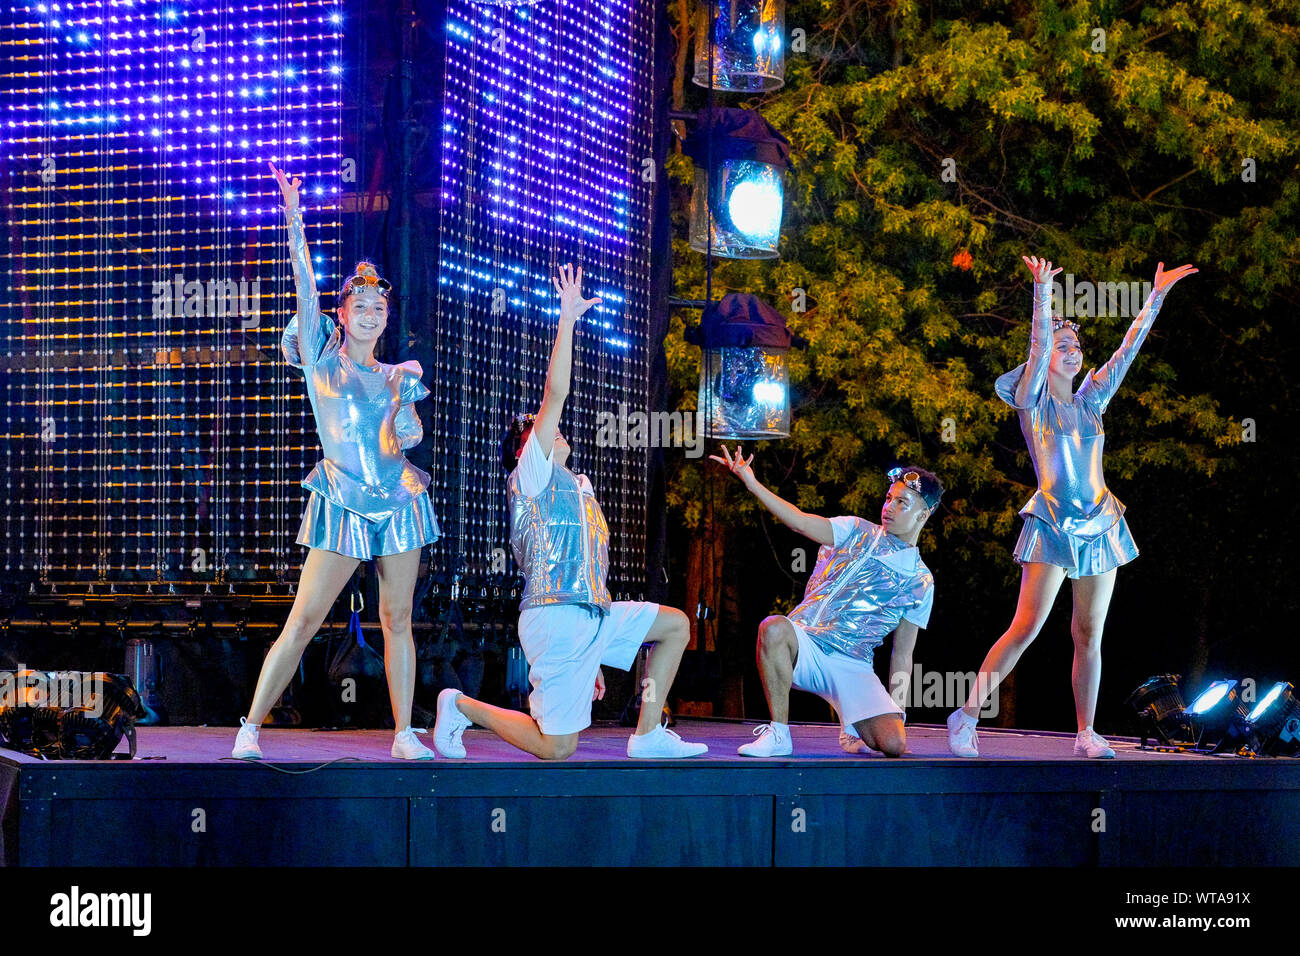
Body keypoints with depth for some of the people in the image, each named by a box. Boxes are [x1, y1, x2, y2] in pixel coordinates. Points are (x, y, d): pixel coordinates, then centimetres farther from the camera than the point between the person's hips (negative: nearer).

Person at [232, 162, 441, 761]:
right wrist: (294, 216, -13)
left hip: (398, 504, 3)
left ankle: (404, 735, 10)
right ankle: (250, 728, -2)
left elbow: (400, 441, -1)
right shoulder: (321, 357, 4)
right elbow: (304, 282, -6)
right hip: (342, 508, -3)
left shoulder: (395, 376, 12)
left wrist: (402, 392, -14)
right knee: (302, 622, -7)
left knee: (397, 621, 4)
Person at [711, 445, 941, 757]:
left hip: (853, 667, 1)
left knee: (893, 743, -22)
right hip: (804, 644, -1)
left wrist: (897, 710, 4)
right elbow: (802, 522, -8)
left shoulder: (920, 582, 12)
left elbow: (903, 655, 13)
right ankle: (778, 735, -20)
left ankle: (855, 729, 17)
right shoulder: (857, 532, 8)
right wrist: (752, 484, -21)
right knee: (773, 628, -37)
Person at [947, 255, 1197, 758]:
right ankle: (966, 716, -5)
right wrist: (1043, 292, -23)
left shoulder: (1090, 401, 14)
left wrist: (1158, 295, 11)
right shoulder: (1033, 400, 2)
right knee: (1026, 627, -12)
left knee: (1089, 636, 4)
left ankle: (1086, 734, 10)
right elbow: (1038, 347, -13)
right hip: (1052, 525, -5)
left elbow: (1128, 349, 13)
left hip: (1100, 526, 5)